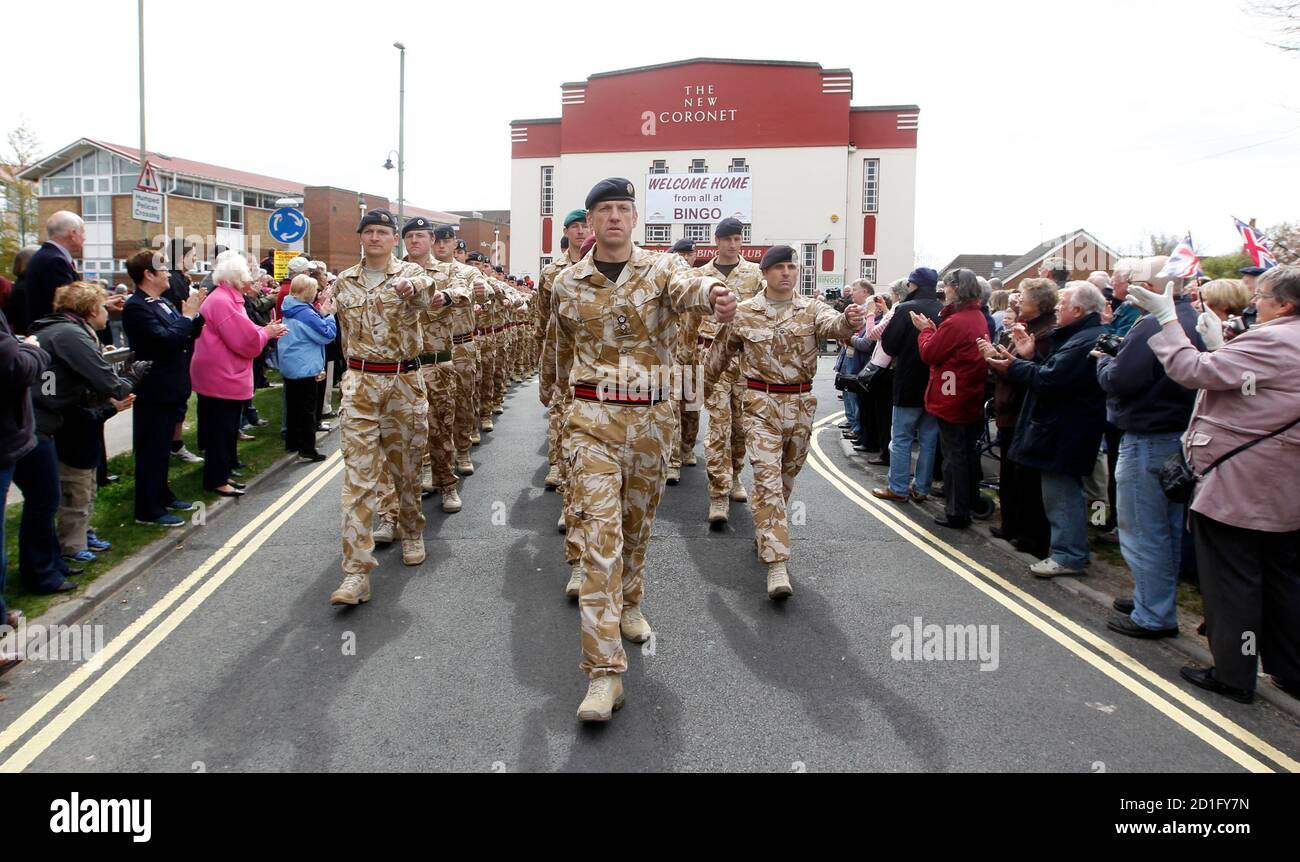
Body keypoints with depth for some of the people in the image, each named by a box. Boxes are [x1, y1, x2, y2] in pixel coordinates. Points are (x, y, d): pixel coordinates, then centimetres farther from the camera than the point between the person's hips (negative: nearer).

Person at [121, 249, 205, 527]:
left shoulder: (161, 303, 11)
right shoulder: (136, 307, -18)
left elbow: (188, 334, 15)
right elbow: (166, 340, -28)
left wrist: (195, 313, 0)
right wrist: (187, 315, -18)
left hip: (170, 388, 10)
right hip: (154, 391, -9)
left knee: (162, 447, 20)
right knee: (151, 449, -2)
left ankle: (162, 495, 33)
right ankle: (148, 510, 6)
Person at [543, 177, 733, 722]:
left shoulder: (660, 268, -2)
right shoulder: (568, 283, 3)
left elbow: (686, 285, -28)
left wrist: (713, 293, -51)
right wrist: (552, 380, 38)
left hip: (652, 416, 1)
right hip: (593, 416, -1)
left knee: (638, 522, 17)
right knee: (600, 532, -11)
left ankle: (628, 604, 45)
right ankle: (605, 671, -12)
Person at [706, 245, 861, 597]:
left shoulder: (811, 309, 0)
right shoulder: (743, 313, 0)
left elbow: (833, 325, -22)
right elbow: (721, 352, 14)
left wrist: (849, 320, -45)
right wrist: (705, 385, 23)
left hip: (801, 405, 3)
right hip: (760, 403, -2)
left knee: (786, 477, 17)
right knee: (768, 479, -13)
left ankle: (764, 532, 42)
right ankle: (777, 564, -16)